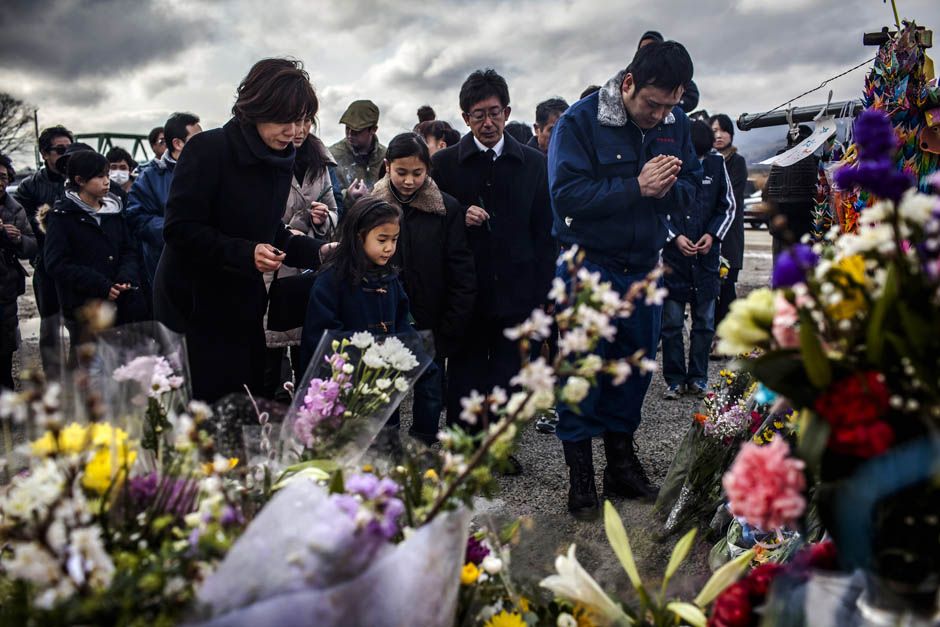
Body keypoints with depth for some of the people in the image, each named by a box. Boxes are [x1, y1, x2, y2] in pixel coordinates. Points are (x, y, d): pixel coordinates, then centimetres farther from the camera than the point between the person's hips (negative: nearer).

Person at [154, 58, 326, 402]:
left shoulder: (280, 161, 4)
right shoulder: (207, 150, -18)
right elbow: (179, 229, -20)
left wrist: (317, 252, -5)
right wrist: (245, 252, -30)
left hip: (244, 304, 7)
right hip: (193, 304, -7)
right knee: (207, 403, 0)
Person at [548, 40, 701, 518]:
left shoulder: (676, 123, 3)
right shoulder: (580, 121, -12)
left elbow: (692, 187, 8)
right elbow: (568, 194, -22)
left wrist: (668, 189, -16)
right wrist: (637, 187, -25)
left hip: (644, 265, 5)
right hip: (588, 265, -5)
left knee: (636, 363, 11)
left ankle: (621, 461, 28)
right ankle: (579, 473, 13)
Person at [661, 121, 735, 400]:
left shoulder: (716, 164, 4)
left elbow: (728, 206, 12)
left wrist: (712, 235, -3)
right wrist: (675, 237, -11)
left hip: (706, 254, 3)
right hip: (673, 254, -3)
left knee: (705, 321, 7)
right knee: (671, 321, 1)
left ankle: (697, 378, 19)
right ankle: (675, 379, 12)